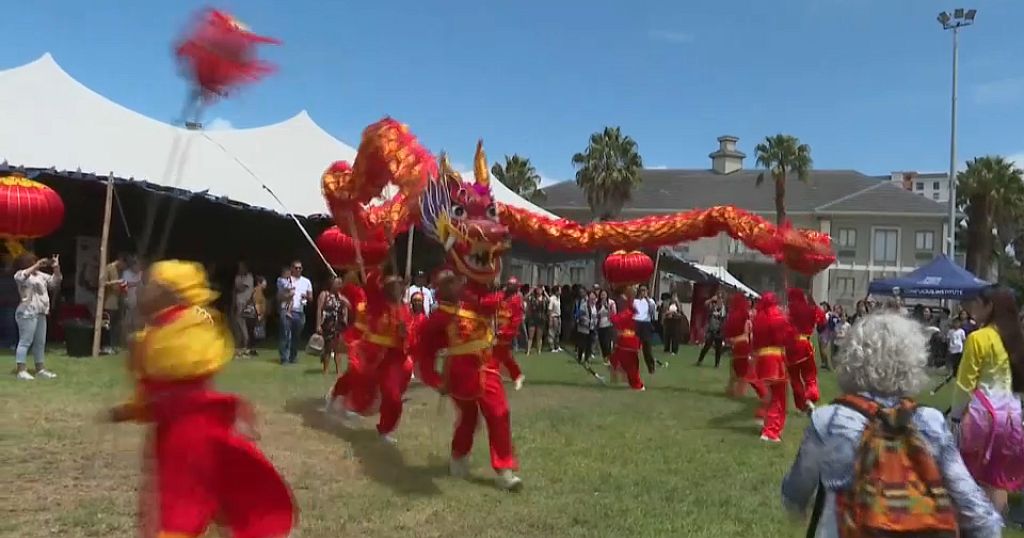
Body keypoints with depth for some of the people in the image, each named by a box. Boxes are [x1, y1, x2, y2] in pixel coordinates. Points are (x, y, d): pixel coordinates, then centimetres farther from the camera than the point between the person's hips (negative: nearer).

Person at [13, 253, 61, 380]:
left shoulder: (40, 275, 15)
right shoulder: (22, 274, -6)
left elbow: (55, 282, 19)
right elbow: (20, 276, -30)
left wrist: (56, 267, 5)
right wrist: (36, 266, -33)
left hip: (41, 313, 8)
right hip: (28, 313, -8)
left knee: (40, 342, 12)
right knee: (25, 342, -8)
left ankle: (40, 369, 19)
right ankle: (21, 370, -6)